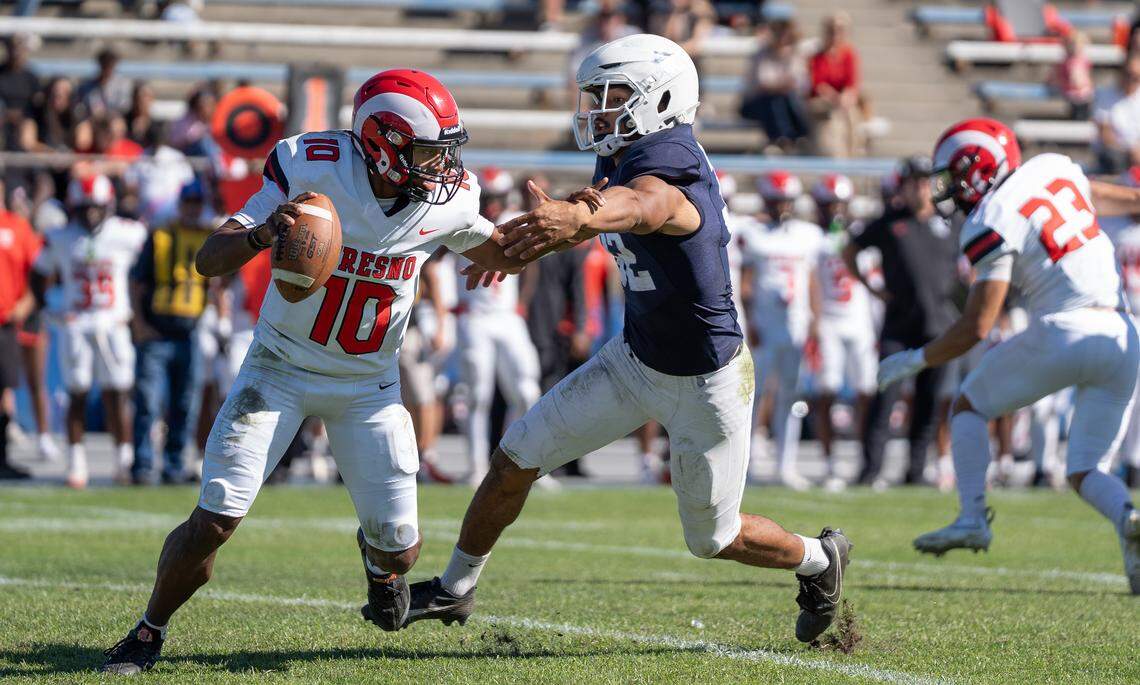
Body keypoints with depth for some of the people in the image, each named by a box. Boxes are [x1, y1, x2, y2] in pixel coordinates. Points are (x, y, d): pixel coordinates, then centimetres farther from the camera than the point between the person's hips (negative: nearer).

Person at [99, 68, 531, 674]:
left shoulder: (446, 200, -11)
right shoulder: (313, 170, -22)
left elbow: (501, 257, 11)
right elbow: (208, 261, -24)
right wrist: (262, 232, -46)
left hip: (368, 384, 3)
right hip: (282, 368, -3)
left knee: (401, 548, 0)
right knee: (215, 520, -14)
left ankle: (377, 555, 40)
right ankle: (149, 631, 11)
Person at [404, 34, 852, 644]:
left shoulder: (667, 169, -32)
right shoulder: (619, 160, -4)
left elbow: (637, 205, -54)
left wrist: (578, 217, -78)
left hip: (706, 384, -8)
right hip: (636, 360, 8)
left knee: (714, 537, 9)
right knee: (516, 459, 3)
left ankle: (819, 559, 38)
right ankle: (454, 589, 20)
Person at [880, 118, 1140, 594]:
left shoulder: (991, 224, -5)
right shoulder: (1052, 168, 13)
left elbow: (976, 327, -8)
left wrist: (915, 361, 3)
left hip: (1064, 332, -6)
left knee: (968, 407, 17)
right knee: (1085, 470, 13)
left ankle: (972, 516, 1)